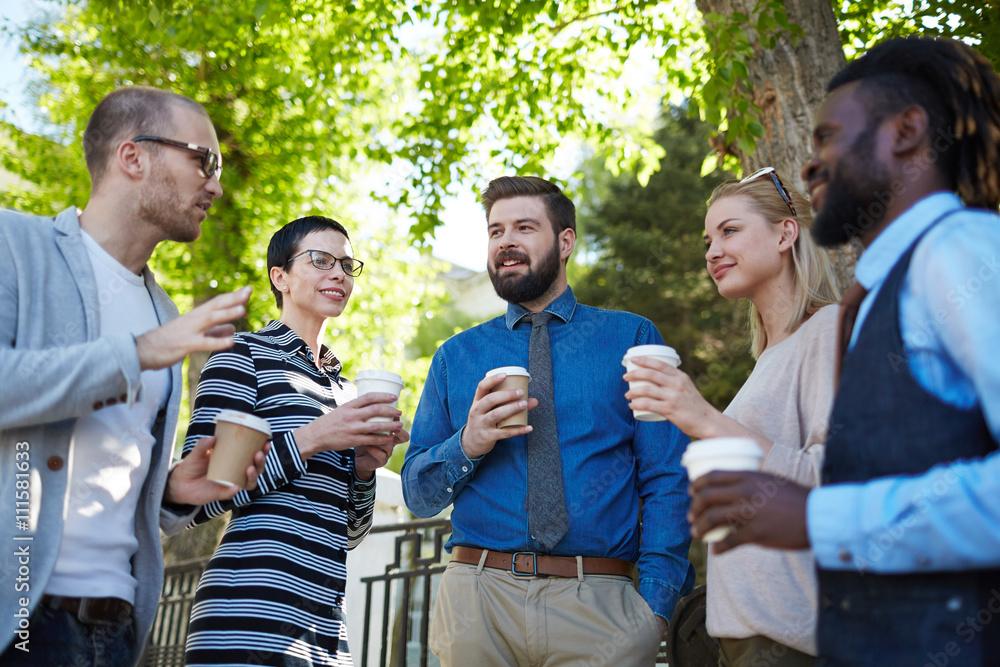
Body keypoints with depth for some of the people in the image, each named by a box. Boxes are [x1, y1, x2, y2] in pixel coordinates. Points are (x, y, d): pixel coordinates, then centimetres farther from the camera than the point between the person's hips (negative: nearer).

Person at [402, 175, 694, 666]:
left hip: (598, 606, -1)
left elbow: (667, 480, -1)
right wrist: (467, 445, -10)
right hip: (477, 595, 2)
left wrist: (655, 605, -11)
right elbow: (416, 492, 10)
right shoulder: (457, 355, 11)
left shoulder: (632, 339, 5)